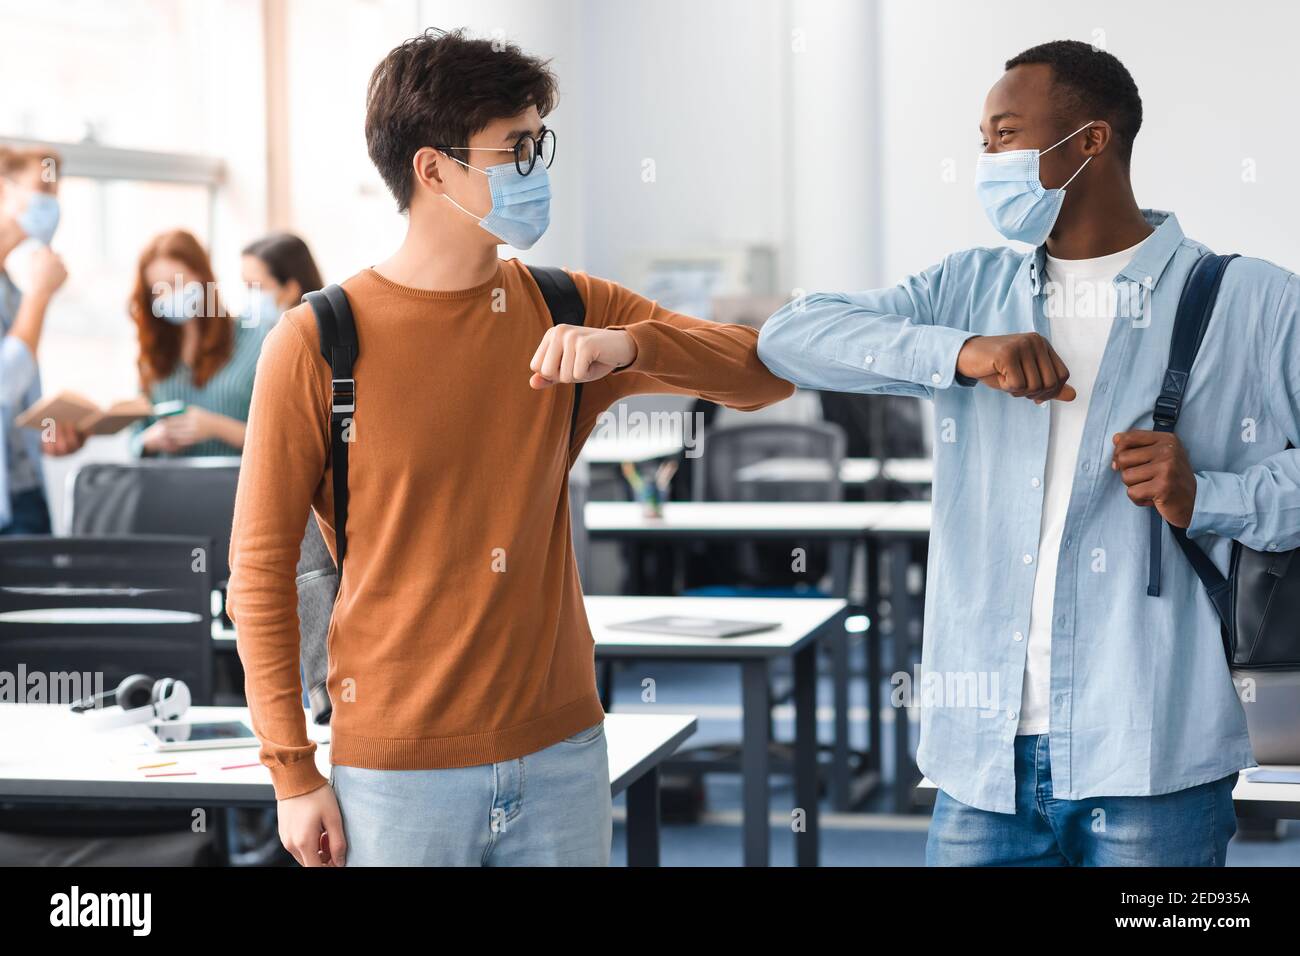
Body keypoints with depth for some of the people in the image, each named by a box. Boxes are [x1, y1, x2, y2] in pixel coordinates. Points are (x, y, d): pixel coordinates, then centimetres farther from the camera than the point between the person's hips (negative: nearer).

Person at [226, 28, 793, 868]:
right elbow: (261, 571, -4)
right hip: (399, 776, -3)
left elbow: (768, 374, 1)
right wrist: (294, 774, -6)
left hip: (563, 755, 4)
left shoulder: (568, 313, 4)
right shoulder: (316, 345, -7)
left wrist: (627, 344, -16)